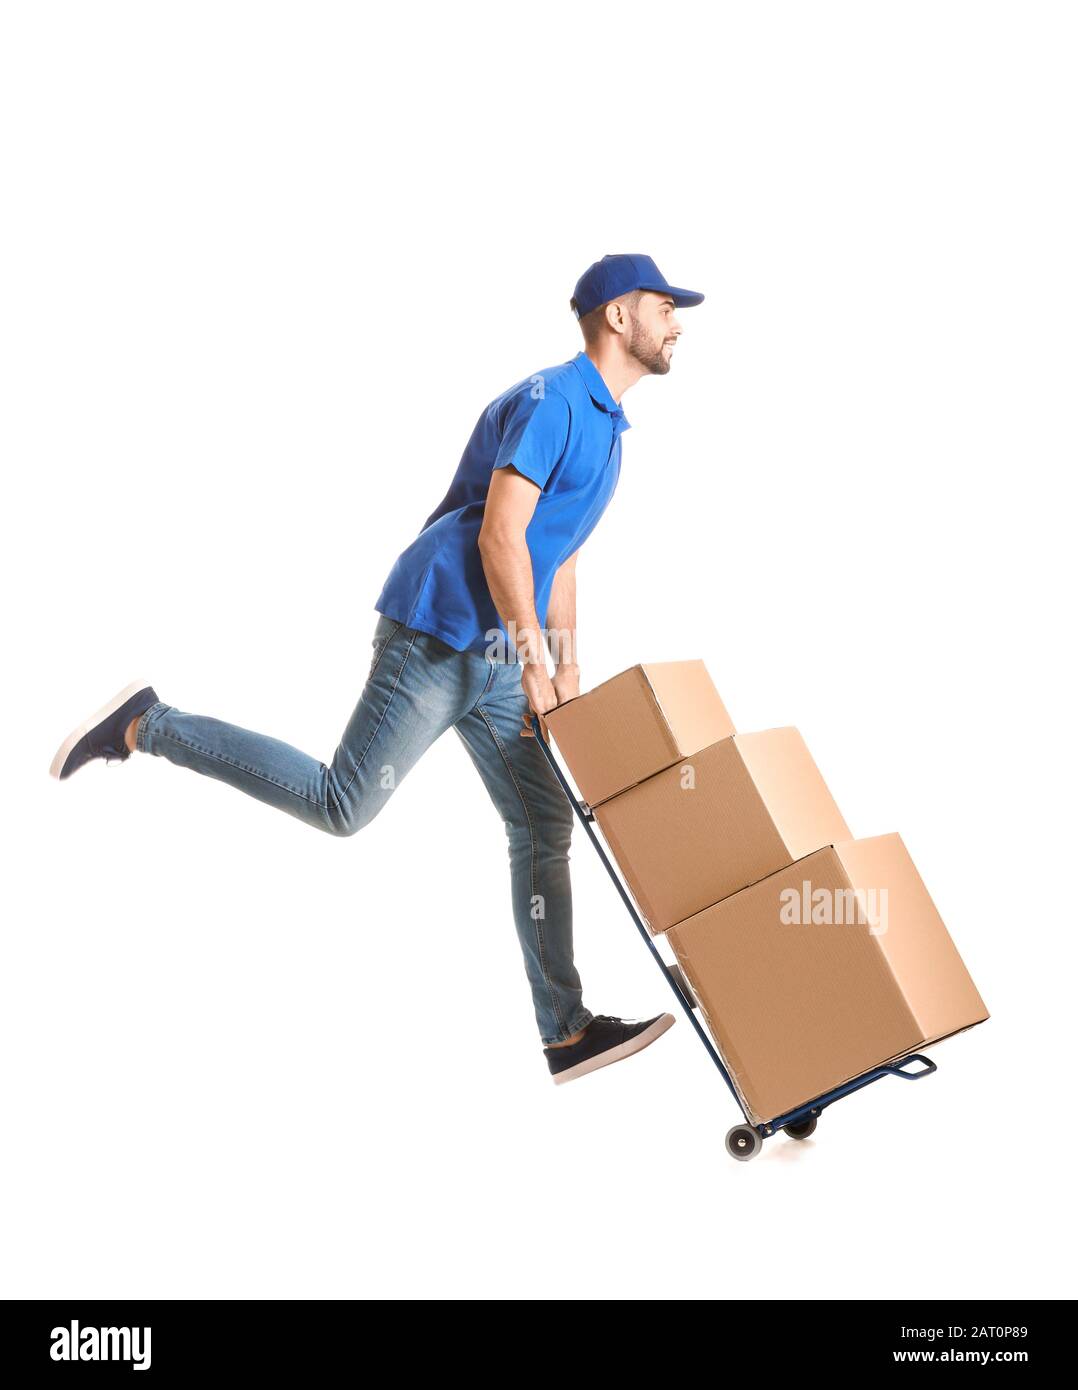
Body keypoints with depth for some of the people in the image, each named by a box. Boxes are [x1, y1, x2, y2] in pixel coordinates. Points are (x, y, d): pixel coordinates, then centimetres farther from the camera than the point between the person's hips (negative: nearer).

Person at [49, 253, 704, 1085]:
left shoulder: (605, 424, 19)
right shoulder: (553, 401, -11)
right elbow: (499, 532, -20)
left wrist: (567, 670, 19)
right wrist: (534, 661, -20)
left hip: (492, 656, 9)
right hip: (439, 633, -9)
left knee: (545, 828, 6)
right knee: (343, 806, -10)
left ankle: (565, 1033, 10)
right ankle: (147, 727, 1)